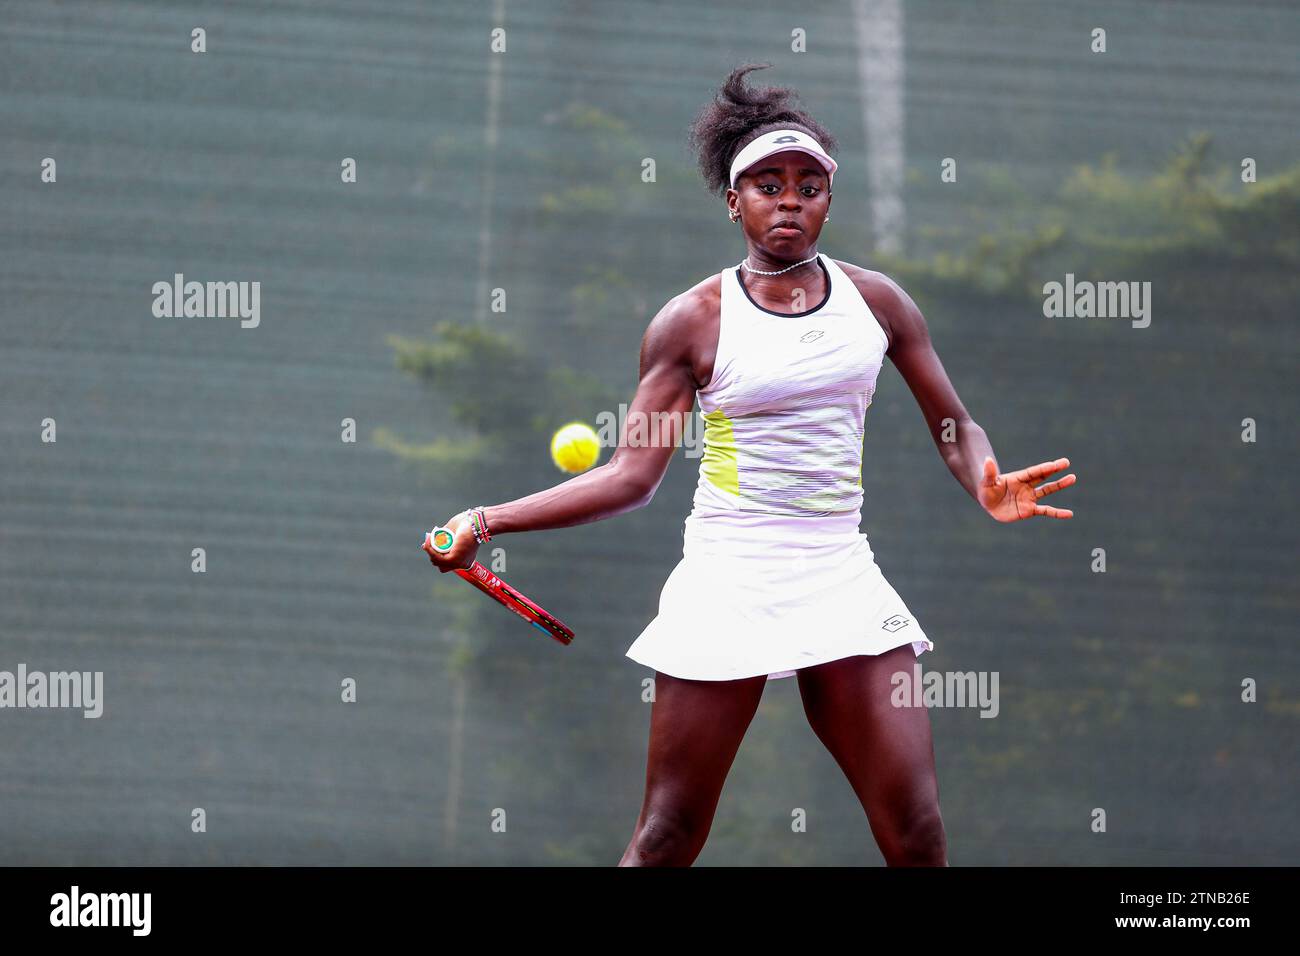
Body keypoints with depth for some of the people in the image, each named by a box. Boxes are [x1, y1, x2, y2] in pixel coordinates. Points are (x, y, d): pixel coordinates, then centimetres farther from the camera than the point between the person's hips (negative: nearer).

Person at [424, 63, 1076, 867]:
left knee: (918, 836, -6)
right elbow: (633, 475, 0)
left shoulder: (875, 300, 7)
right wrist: (489, 521, -9)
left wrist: (989, 484, -8)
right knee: (667, 842, -4)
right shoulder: (695, 321, -1)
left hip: (842, 582, 3)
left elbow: (953, 426, 15)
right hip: (728, 582, -3)